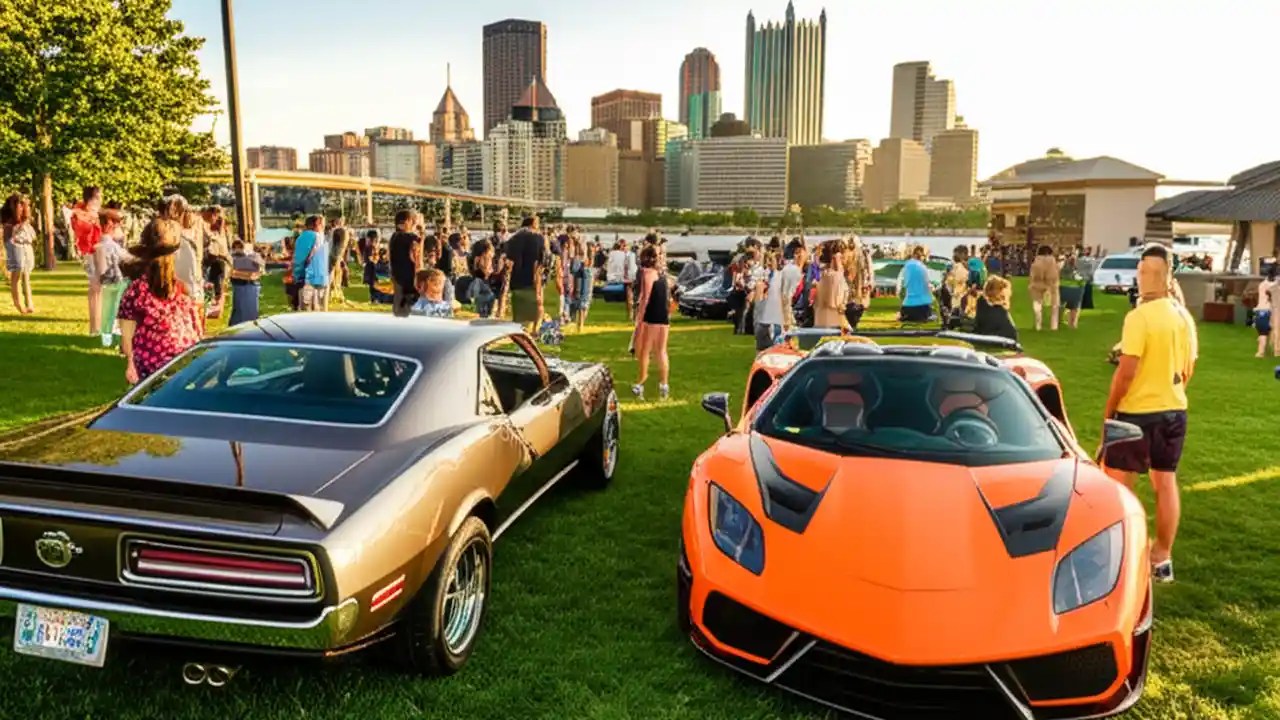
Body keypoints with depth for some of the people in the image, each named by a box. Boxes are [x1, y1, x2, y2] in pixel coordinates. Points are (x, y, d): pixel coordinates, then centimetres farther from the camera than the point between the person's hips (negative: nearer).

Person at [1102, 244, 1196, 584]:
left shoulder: (1139, 317, -18)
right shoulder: (1184, 317, 4)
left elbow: (1126, 371, -19)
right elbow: (1188, 370, 12)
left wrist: (1109, 410, -8)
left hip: (1137, 411, -7)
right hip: (1174, 410, 7)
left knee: (1116, 484, 3)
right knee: (1166, 482, 14)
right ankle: (1162, 558, 22)